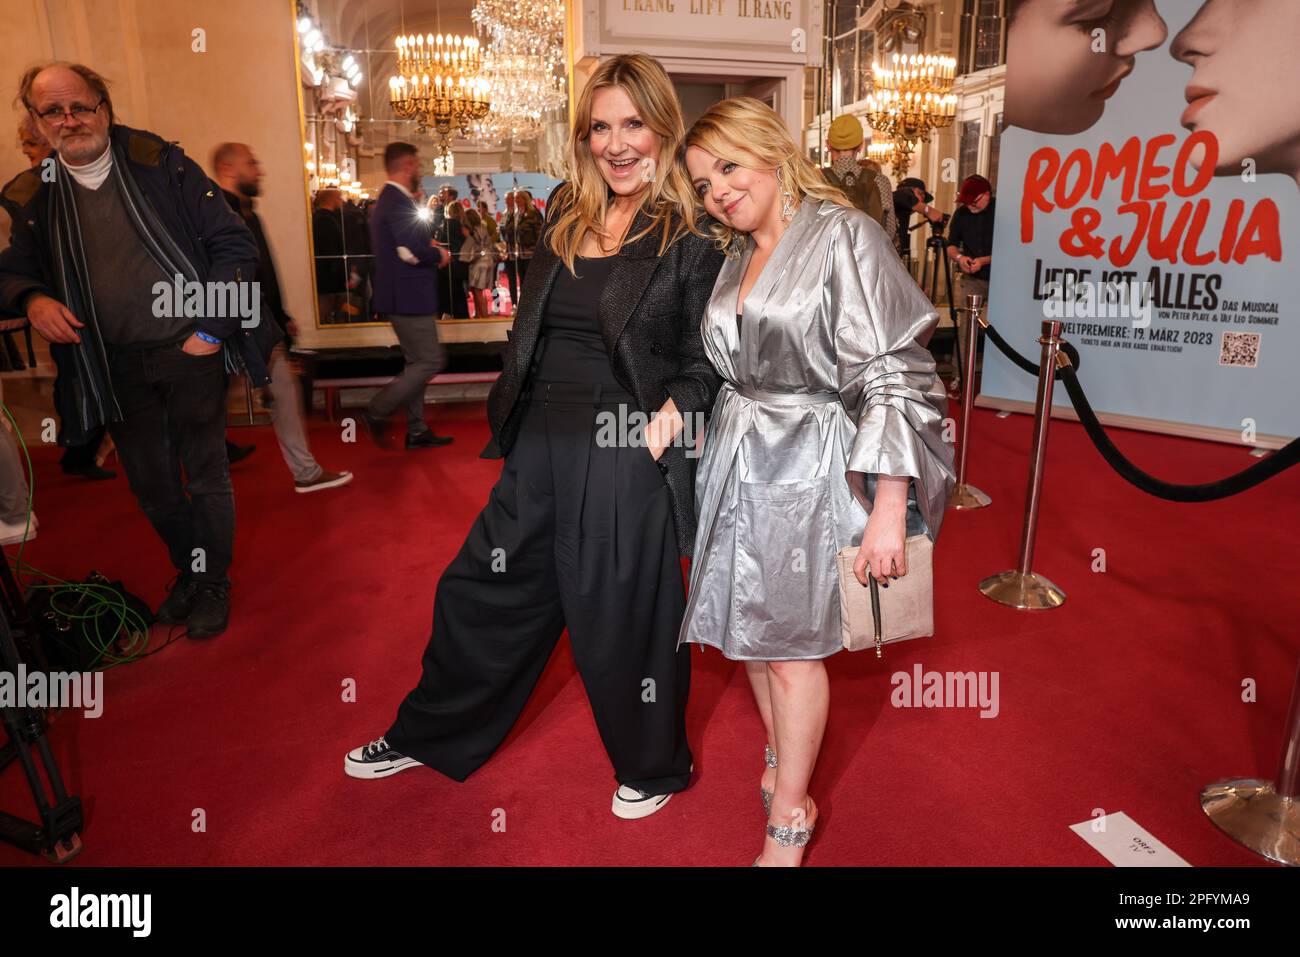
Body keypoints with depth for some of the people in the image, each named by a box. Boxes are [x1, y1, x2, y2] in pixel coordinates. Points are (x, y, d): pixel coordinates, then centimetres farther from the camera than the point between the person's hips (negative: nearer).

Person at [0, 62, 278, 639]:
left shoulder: (163, 165, -5)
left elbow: (235, 244, -6)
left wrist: (211, 330, -12)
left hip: (190, 351, -3)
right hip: (115, 367, 4)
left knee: (206, 474, 7)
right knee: (150, 484, 14)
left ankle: (214, 584, 25)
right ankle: (188, 570, 37)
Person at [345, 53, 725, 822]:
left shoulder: (692, 240, -7)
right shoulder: (565, 218, 10)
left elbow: (707, 365, -5)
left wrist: (671, 414, -23)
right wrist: (510, 412, 10)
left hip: (625, 461, -6)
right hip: (540, 450, 6)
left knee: (625, 620, 8)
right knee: (482, 594, 17)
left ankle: (654, 768, 36)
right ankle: (430, 736, 42)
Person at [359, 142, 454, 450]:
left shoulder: (388, 199, 16)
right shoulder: (398, 201, -17)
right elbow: (412, 251, -25)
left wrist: (428, 248, 10)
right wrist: (439, 255, -7)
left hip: (402, 294, 11)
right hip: (408, 296, -11)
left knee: (417, 362, 14)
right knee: (430, 361, -6)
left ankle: (417, 431, 20)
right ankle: (377, 413, -2)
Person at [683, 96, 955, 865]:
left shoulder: (844, 236, -11)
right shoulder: (736, 258, 12)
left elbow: (890, 377, -17)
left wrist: (888, 510, -22)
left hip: (809, 469, -7)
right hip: (739, 469, 7)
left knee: (790, 641, 1)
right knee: (748, 625, 14)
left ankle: (789, 819, 20)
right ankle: (782, 757, 38)